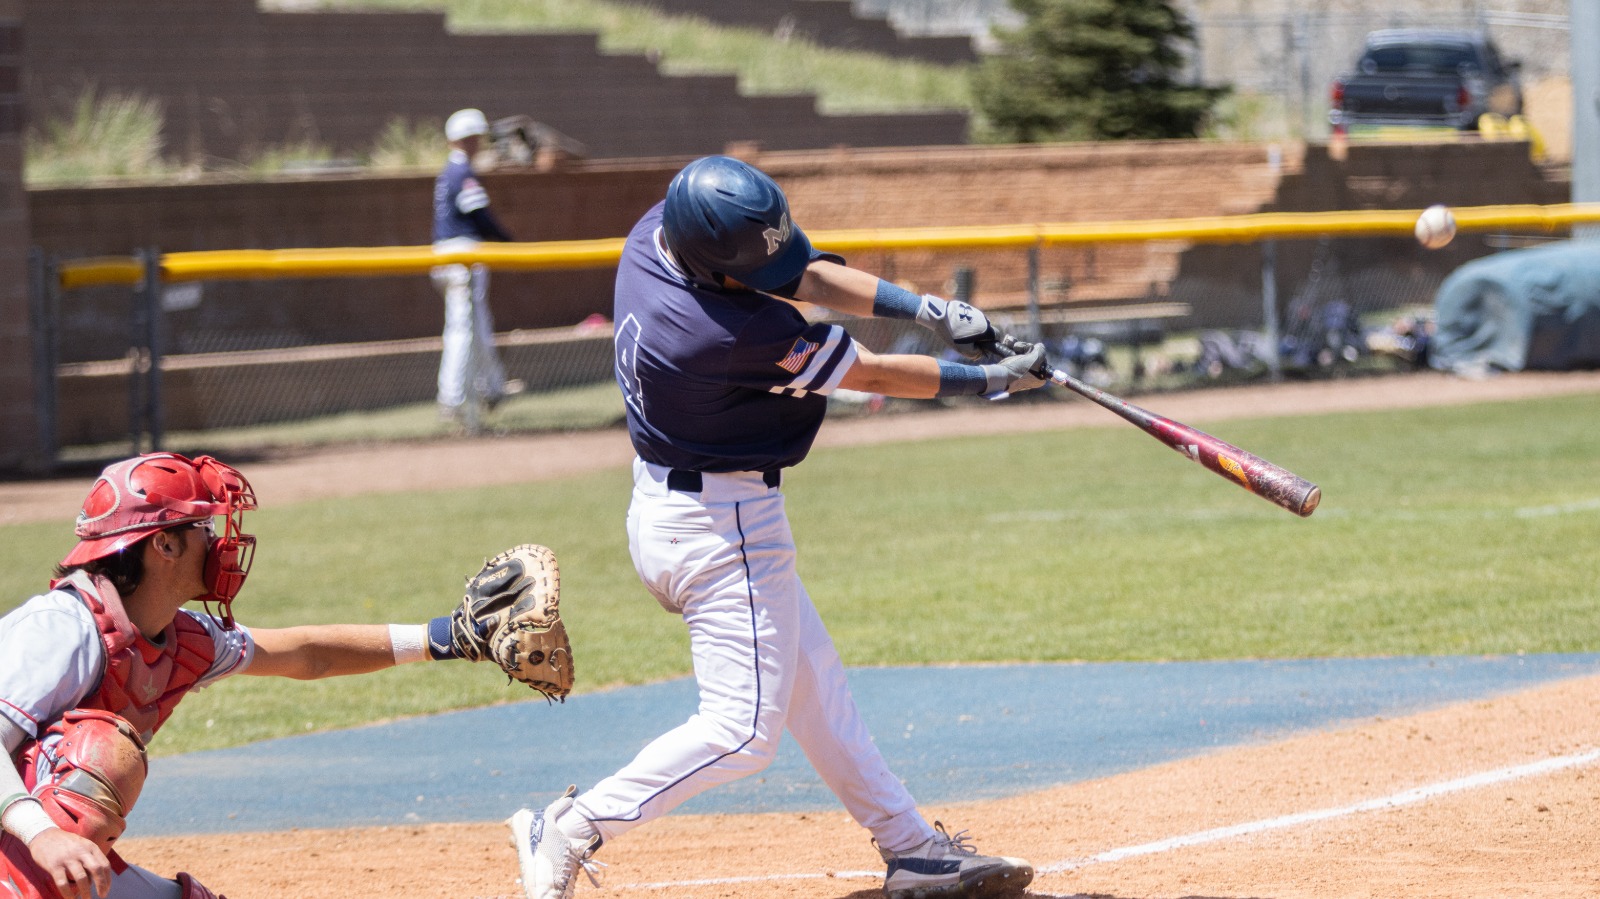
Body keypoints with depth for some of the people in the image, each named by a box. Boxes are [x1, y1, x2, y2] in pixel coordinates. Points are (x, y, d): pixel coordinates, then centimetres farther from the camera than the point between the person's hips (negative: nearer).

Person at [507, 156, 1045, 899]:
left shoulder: (656, 232, -9)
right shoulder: (737, 334, -31)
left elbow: (807, 275, -1)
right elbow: (872, 375, -17)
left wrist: (932, 310, -9)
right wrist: (990, 380, -4)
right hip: (721, 527, -10)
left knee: (814, 689, 16)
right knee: (744, 725, -7)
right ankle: (570, 829, -6)